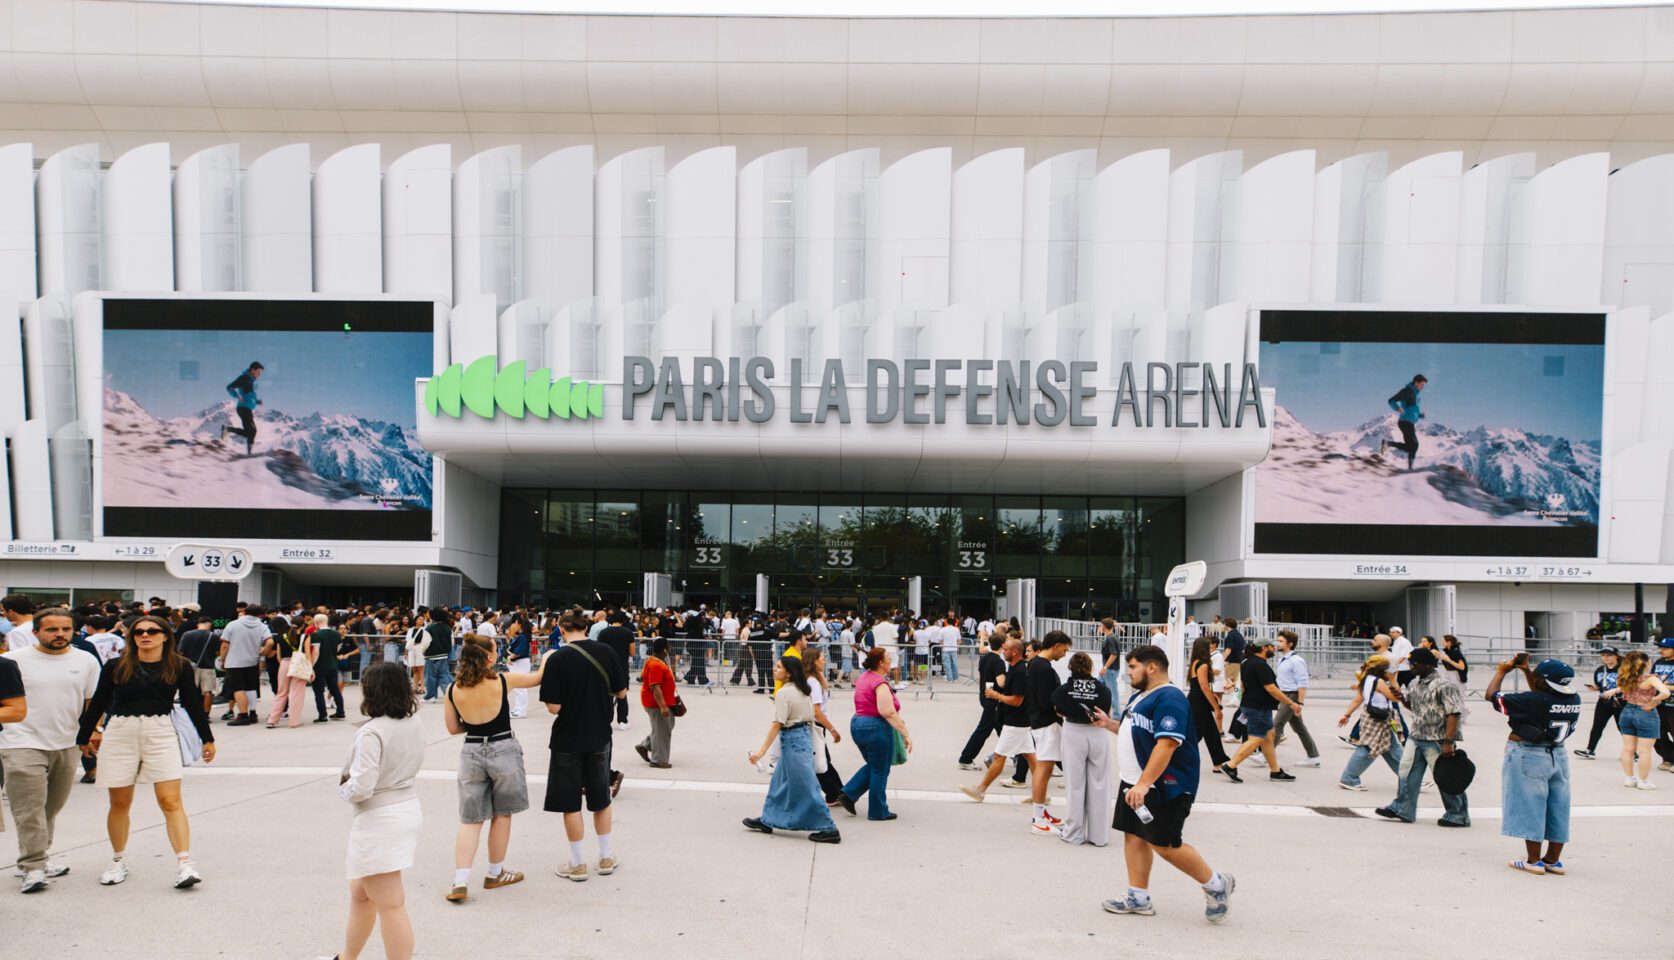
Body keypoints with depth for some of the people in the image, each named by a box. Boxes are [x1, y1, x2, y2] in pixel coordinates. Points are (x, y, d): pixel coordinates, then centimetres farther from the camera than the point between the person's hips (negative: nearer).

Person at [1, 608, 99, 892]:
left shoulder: (86, 661, 6)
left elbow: (92, 701, 12)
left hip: (67, 745, 4)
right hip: (24, 744, -4)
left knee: (51, 808, 13)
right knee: (30, 810, -7)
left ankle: (37, 860, 26)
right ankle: (33, 868, -2)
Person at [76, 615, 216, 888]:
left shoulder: (179, 666, 1)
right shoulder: (116, 666, 2)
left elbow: (193, 703, 7)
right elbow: (98, 703, 12)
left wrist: (207, 739, 10)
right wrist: (84, 737, 18)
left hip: (161, 734, -1)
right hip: (120, 734, 1)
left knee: (171, 802, -8)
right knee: (119, 804, 11)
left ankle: (184, 863, -10)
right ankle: (119, 861, 31)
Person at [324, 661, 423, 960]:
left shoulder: (372, 732, -22)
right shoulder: (414, 723, 2)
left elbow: (360, 788, -24)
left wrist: (342, 788, -2)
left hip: (379, 820, -9)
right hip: (408, 808, 9)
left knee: (390, 905, 1)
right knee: (360, 893, 27)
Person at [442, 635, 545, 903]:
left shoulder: (453, 690, -4)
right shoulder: (503, 681, -12)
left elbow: (453, 728, 6)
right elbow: (537, 678, 3)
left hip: (471, 753, 3)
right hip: (503, 750, -2)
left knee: (470, 820, 10)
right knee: (501, 815, 14)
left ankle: (460, 881, 1)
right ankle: (495, 874, 27)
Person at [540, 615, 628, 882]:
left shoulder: (556, 659, -16)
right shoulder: (606, 652, -6)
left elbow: (554, 707, -16)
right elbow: (621, 692, 2)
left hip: (568, 739, -3)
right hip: (600, 736, 3)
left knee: (570, 802, 9)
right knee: (601, 797, 18)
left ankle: (577, 864, 16)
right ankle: (606, 857, 27)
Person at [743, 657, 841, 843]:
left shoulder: (784, 693, -19)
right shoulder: (803, 690, 7)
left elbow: (776, 724, -22)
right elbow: (811, 717, 10)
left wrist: (762, 751, -20)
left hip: (792, 740, -10)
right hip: (805, 736, 10)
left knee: (805, 787, -2)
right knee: (780, 781, 19)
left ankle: (828, 829, 2)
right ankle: (767, 821, 30)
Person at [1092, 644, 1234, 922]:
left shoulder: (1169, 699, -20)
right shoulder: (1139, 696, 13)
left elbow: (1167, 743, -28)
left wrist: (1144, 784, -33)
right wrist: (1110, 724, 11)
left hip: (1163, 787, -10)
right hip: (1134, 783, 10)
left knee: (1165, 844, -4)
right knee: (1134, 836, 11)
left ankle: (1216, 885, 15)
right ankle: (1138, 897, 21)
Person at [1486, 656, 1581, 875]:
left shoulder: (1533, 701, -23)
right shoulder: (1574, 701, -3)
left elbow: (1491, 695, -14)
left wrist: (1501, 671, 0)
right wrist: (1526, 671, 18)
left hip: (1528, 757, -7)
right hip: (1558, 756, 7)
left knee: (1530, 807, 1)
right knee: (1556, 808, 13)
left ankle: (1533, 861, 7)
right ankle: (1553, 860, 21)